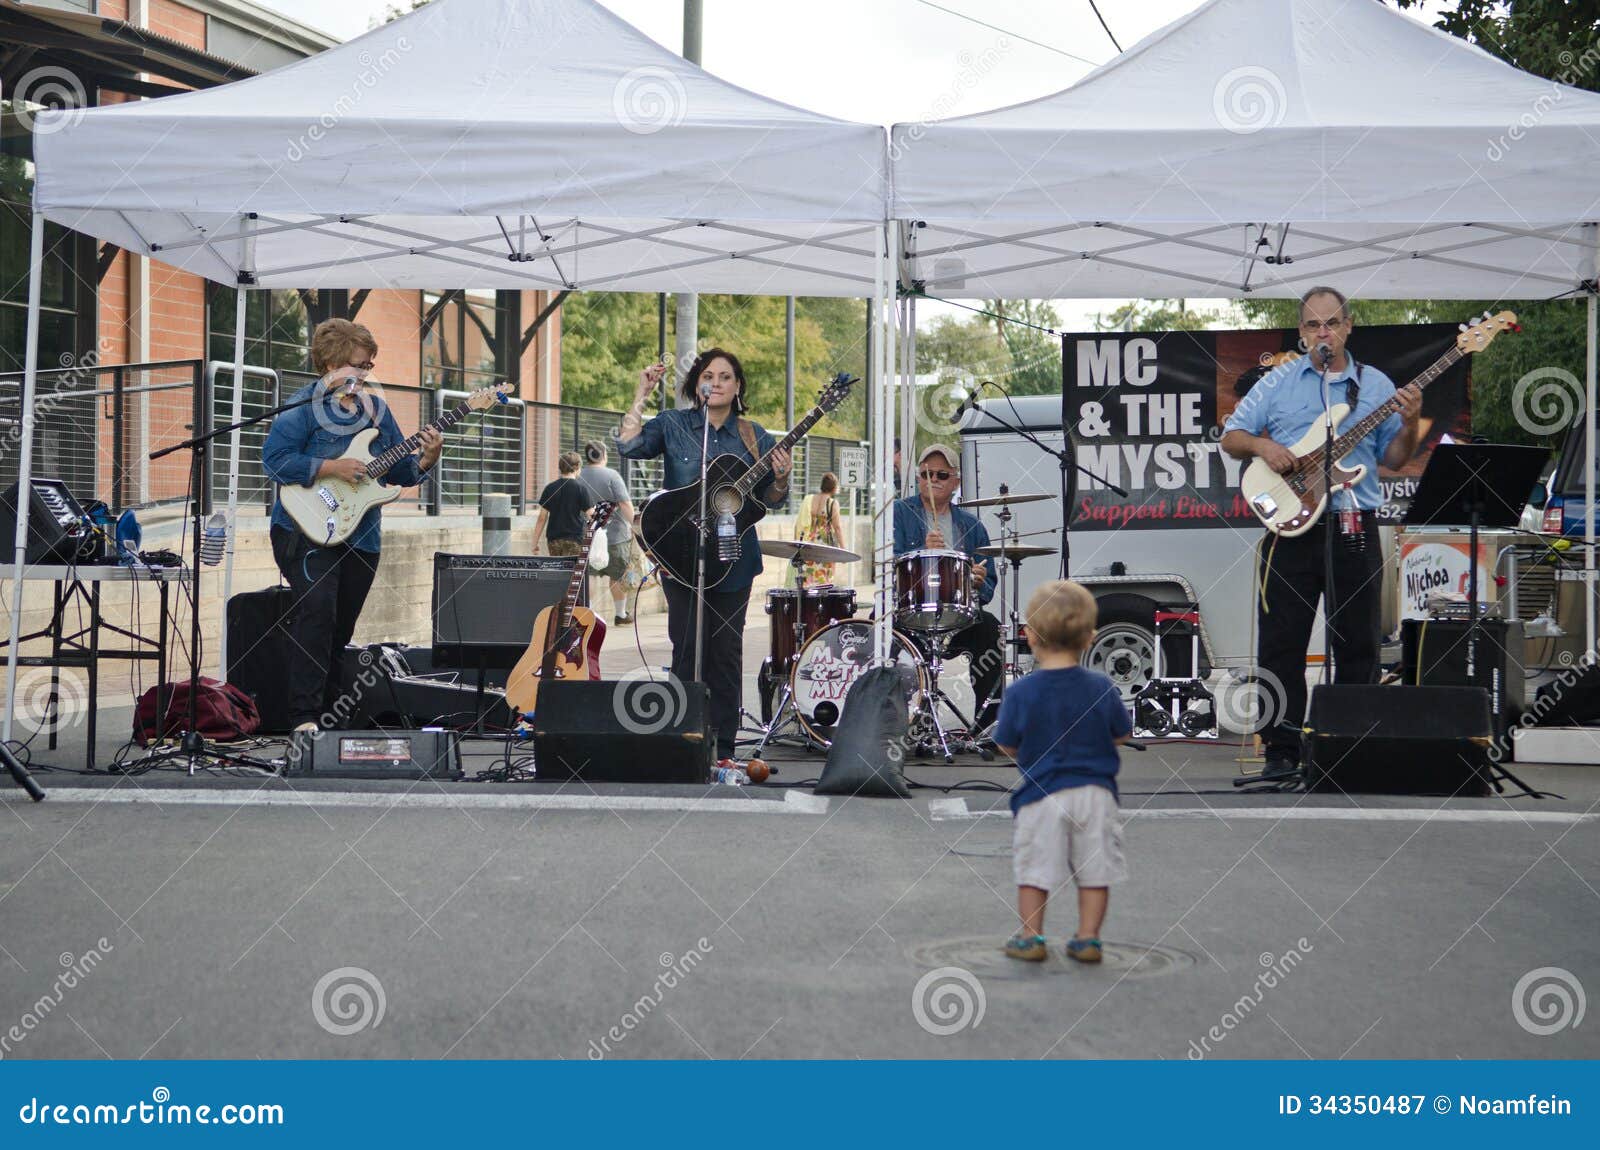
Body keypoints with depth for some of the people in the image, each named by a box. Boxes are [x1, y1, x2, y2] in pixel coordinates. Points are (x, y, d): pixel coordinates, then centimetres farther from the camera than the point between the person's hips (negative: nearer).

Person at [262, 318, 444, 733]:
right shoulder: (303, 407, -6)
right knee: (317, 610, -23)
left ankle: (327, 715, 20)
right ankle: (304, 716, -21)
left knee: (340, 631, 10)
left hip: (361, 538, 6)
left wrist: (425, 461, -7)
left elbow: (399, 471, 13)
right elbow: (274, 459, -16)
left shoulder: (377, 409, 12)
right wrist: (330, 469, -21)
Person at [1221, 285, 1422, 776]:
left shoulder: (1375, 385, 10)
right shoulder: (1278, 382, 9)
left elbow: (1393, 459, 10)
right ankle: (1282, 750, 5)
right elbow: (1231, 436, 9)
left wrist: (1409, 425, -8)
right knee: (1280, 643, -1)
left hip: (1355, 530, 1)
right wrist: (1261, 446, -10)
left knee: (1358, 644, 4)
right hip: (1289, 529, 0)